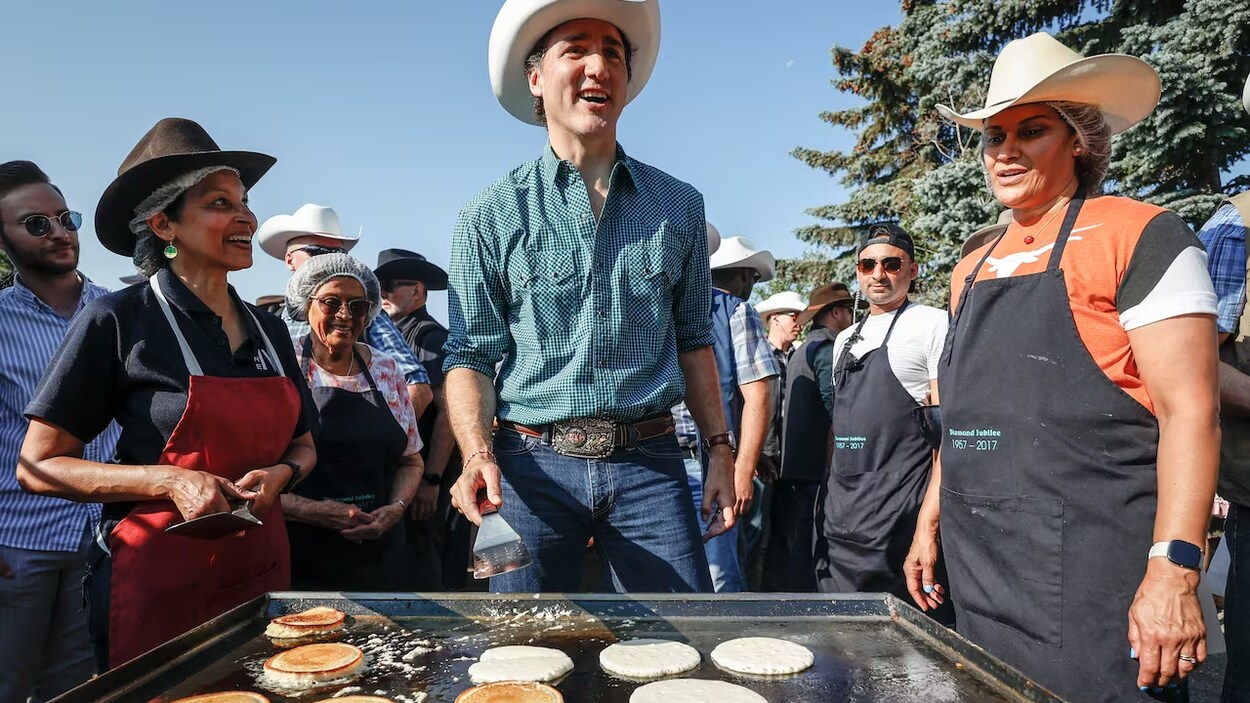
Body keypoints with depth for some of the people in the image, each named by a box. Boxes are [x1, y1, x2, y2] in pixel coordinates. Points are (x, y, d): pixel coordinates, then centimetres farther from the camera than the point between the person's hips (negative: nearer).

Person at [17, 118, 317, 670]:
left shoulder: (268, 329, 7)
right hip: (157, 580, -5)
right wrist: (169, 481, -19)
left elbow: (303, 446, 15)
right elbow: (39, 466, -7)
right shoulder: (117, 321, -9)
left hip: (261, 568, 5)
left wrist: (280, 474, -7)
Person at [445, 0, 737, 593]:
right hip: (534, 464, -1)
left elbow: (693, 339, 13)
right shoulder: (492, 216, 1)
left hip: (649, 462, 2)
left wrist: (720, 449, 8)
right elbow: (470, 357, 0)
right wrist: (478, 455, -16)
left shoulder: (678, 206, 8)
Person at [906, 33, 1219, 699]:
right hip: (979, 567, 6)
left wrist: (1174, 572, -20)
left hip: (1090, 571, -6)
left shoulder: (1136, 235, -6)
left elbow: (1190, 410, -13)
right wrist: (929, 524, 16)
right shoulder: (972, 269, 13)